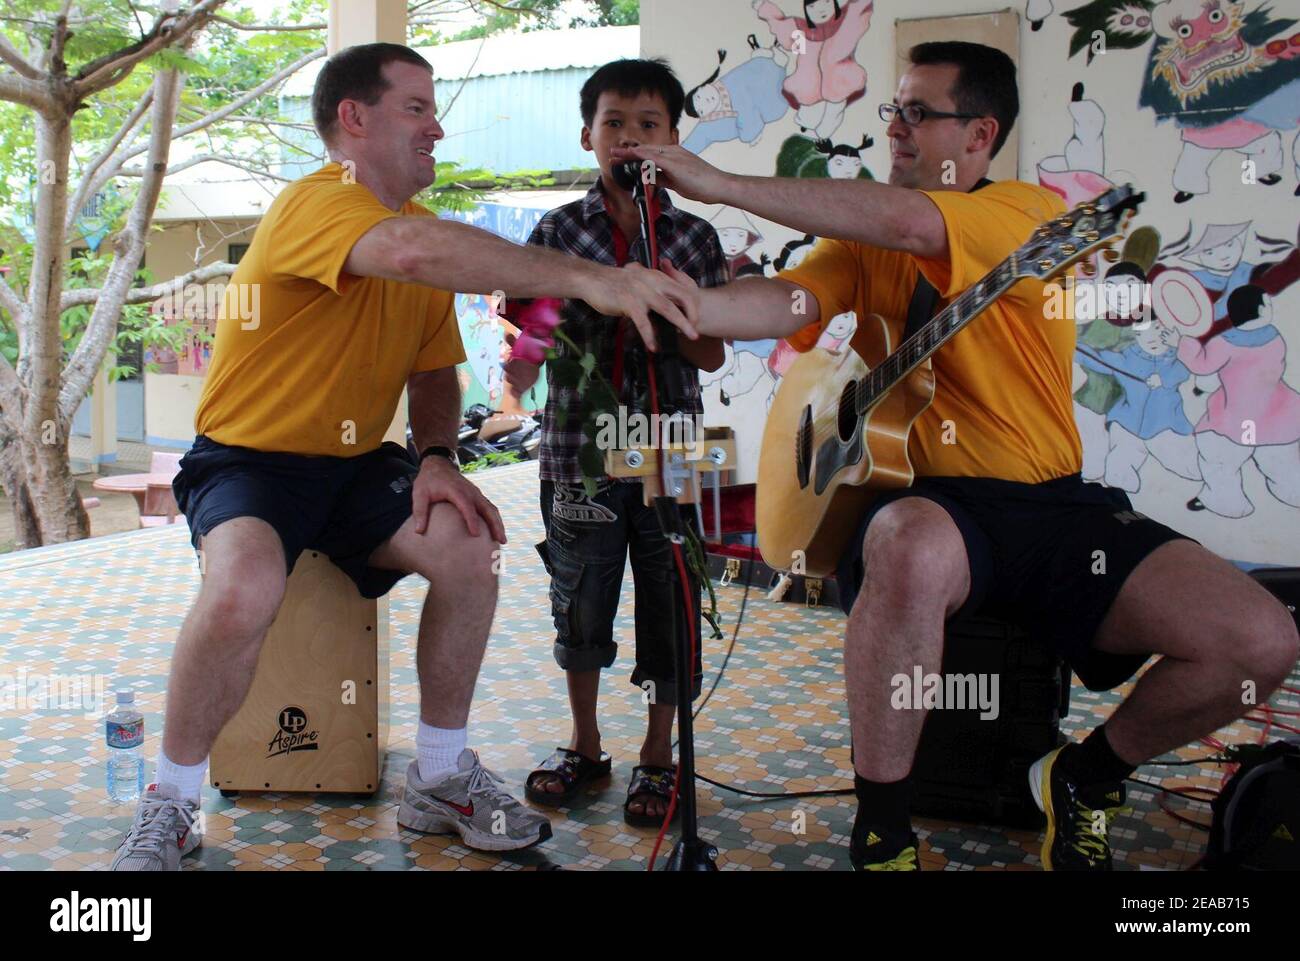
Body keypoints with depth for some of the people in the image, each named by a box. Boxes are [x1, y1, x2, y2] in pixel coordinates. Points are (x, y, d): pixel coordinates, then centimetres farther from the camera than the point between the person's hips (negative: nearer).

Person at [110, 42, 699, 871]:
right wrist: (584, 278, -45)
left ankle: (442, 779, 2)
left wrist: (438, 456, -9)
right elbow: (412, 252, -43)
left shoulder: (423, 222, 7)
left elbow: (434, 372, 12)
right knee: (245, 587, -34)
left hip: (355, 463, 7)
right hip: (247, 458, -6)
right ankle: (171, 808, -8)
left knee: (472, 546, -17)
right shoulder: (317, 203, -19)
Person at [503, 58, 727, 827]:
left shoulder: (695, 237, 3)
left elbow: (712, 355, 2)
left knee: (668, 605, 6)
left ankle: (659, 755, 24)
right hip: (579, 448, 1)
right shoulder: (559, 230, 3)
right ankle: (585, 746, 31)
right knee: (579, 604, 11)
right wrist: (521, 367, -20)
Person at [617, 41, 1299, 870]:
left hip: (1052, 501, 0)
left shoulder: (1030, 213, -3)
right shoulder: (864, 241, 10)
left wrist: (719, 184, -22)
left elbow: (910, 222, -23)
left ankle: (1086, 778, 12)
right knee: (911, 550, -39)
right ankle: (882, 827, -18)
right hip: (927, 503, 0)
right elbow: (787, 301, -10)